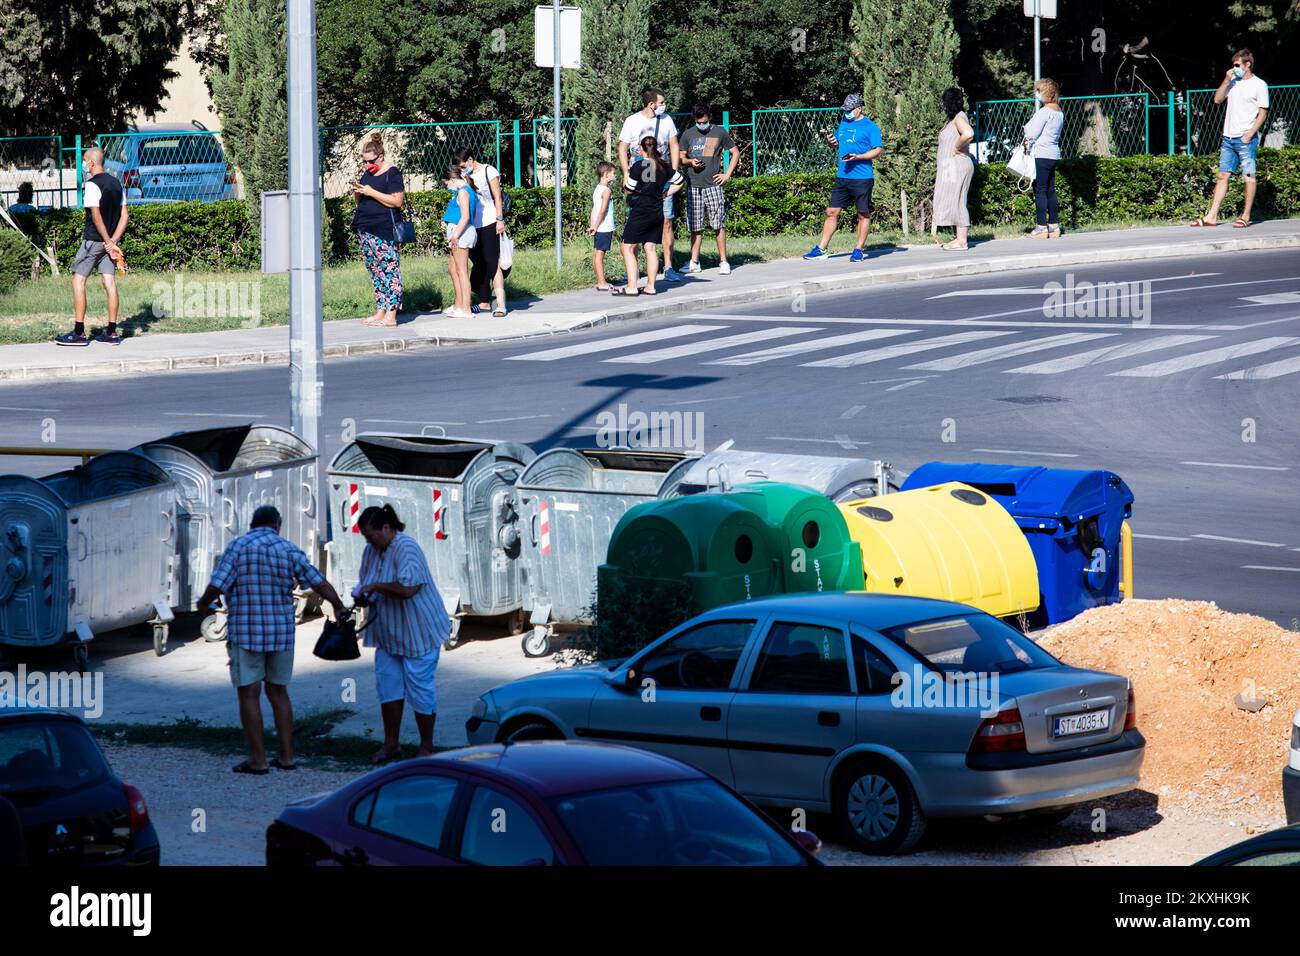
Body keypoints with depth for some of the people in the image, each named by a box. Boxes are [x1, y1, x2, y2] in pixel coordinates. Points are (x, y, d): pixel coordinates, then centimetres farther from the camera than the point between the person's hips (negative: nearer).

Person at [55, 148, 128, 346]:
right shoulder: (116, 183, 12)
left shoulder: (92, 185, -13)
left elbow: (96, 216, -20)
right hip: (108, 242, 7)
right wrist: (113, 241, 1)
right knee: (109, 282, 5)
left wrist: (108, 241, -16)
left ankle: (79, 332, -5)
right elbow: (124, 216, 9)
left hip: (93, 240, -7)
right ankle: (112, 333, 5)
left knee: (78, 280, -2)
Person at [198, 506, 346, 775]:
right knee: (278, 692, 15)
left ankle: (258, 760, 2)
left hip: (245, 631, -4)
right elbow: (320, 584, -1)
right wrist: (338, 608, 15)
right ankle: (286, 756, 14)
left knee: (249, 694, 2)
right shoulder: (289, 550, 2)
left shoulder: (238, 546, -5)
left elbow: (217, 586, -12)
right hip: (281, 631, 4)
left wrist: (203, 603, 9)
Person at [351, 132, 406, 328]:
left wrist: (371, 192, -17)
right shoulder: (367, 174, 17)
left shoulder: (392, 173, -7)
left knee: (389, 271, -9)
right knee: (375, 272, 9)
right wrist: (358, 192, 2)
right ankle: (380, 311, 12)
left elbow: (397, 201, -16)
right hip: (366, 230, 9)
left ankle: (390, 315, -11)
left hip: (384, 232, -9)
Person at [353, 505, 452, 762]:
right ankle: (390, 745, 17)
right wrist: (363, 597, -4)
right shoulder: (372, 551, 6)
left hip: (418, 632, -8)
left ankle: (426, 748, 7)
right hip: (388, 634, 8)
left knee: (420, 690, -3)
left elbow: (407, 588, -31)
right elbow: (367, 584, 19)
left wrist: (375, 587, -21)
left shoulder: (406, 548, -20)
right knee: (388, 687, 8)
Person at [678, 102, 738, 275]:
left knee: (719, 225, -4)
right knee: (695, 227, 5)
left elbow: (735, 153, 12)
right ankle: (694, 262, 11)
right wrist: (690, 162, -7)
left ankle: (723, 262, 1)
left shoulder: (719, 133, 3)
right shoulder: (688, 134, 8)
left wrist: (727, 174, 2)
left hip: (713, 185, -2)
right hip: (693, 186, 2)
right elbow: (681, 157, 16)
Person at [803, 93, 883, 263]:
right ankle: (821, 248, 9)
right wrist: (832, 142, 3)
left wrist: (857, 157, -20)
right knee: (832, 212, 5)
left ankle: (858, 250, 10)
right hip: (842, 177, 6)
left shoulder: (870, 127, -7)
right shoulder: (844, 123, 14)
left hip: (861, 177, -6)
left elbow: (878, 150, -10)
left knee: (863, 214, 2)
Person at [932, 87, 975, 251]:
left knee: (956, 201, -9)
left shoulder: (959, 118, -14)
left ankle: (961, 241, -8)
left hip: (957, 164, -10)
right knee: (953, 202, 11)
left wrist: (956, 148, -20)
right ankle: (959, 238, 14)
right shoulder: (954, 118, 16)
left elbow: (968, 134, -33)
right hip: (950, 167, 10)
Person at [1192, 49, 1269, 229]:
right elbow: (1217, 100, 11)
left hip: (1246, 139, -6)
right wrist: (1226, 81, 0)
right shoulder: (1233, 83, 15)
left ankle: (1245, 217, 1)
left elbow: (1263, 113, -6)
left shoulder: (1259, 85, -3)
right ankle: (1211, 216, 2)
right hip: (1229, 138, 6)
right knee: (1223, 176, 4)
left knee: (1249, 176, -3)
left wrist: (1249, 135, -14)